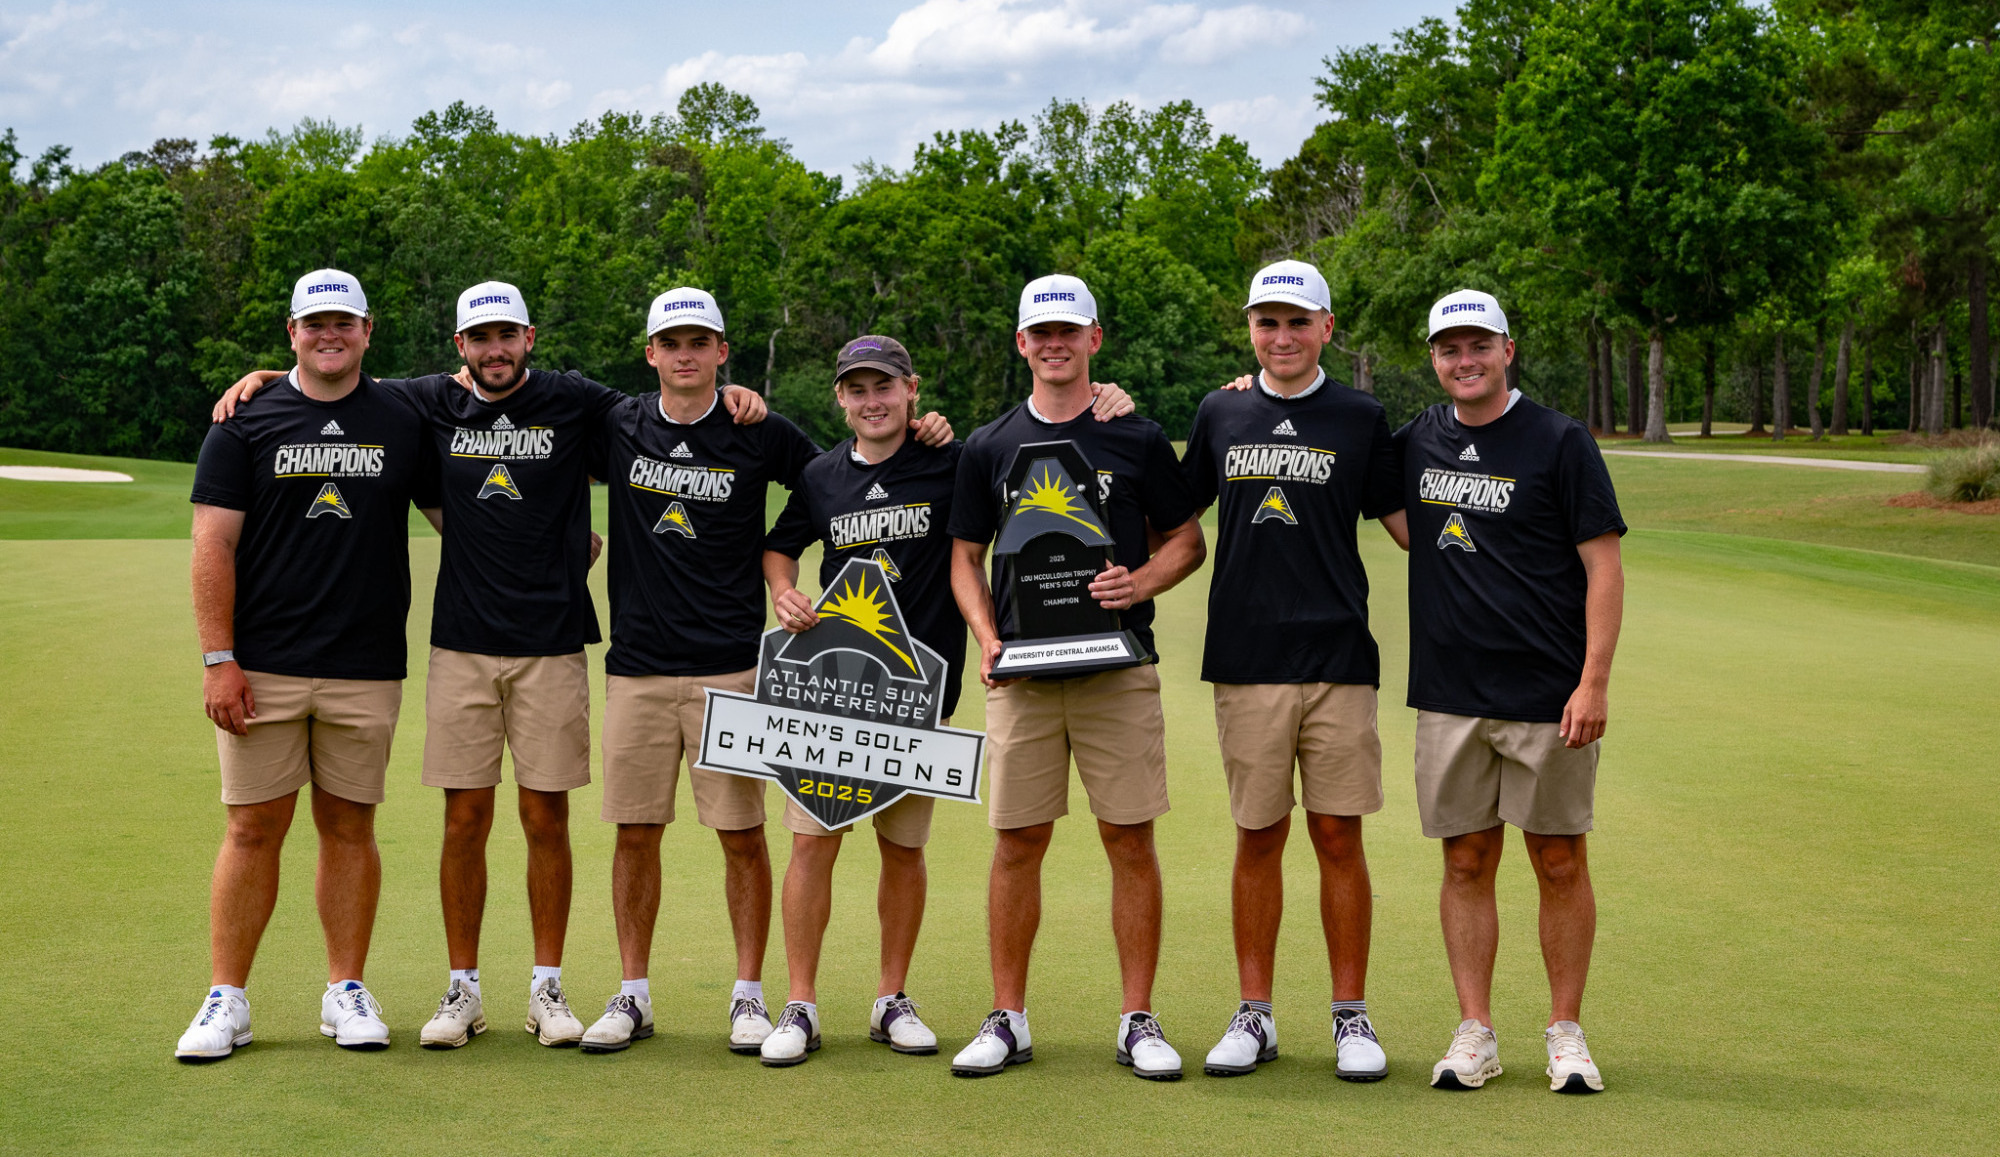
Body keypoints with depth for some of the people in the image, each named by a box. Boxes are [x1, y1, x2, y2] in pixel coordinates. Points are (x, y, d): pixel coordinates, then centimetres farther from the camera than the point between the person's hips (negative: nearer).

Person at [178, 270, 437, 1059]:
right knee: (253, 827, 0)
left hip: (366, 669, 1)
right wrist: (218, 659, -8)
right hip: (261, 667, -1)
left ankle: (347, 992, 16)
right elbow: (214, 546, -1)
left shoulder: (403, 424, 8)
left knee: (350, 827, 7)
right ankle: (226, 999, 7)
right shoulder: (245, 426, 3)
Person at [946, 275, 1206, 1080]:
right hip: (1021, 674, 1)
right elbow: (966, 556, 14)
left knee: (1130, 840, -1)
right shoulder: (989, 447, 10)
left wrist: (1143, 581, -11)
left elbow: (1188, 541, 10)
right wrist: (986, 636, -3)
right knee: (1017, 842, 2)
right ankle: (1007, 1021, 12)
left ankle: (1138, 1023, 7)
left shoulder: (1138, 440, 6)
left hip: (1119, 669, -1)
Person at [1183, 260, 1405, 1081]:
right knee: (1258, 837, 6)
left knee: (1338, 836, 0)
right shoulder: (1219, 415, 10)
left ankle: (1351, 1018, 9)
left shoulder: (1360, 419, 5)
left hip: (1337, 658, -1)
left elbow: (1403, 520, 9)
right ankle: (1254, 1017, 14)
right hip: (1245, 658, 1)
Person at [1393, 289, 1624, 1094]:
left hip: (1547, 694, -4)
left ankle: (1566, 1032, 12)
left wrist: (1594, 681, -14)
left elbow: (1603, 565, -5)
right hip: (1450, 695, 4)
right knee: (1466, 862, 6)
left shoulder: (1558, 442, -4)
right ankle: (1474, 1035, 13)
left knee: (1559, 863, 2)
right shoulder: (1416, 441, 9)